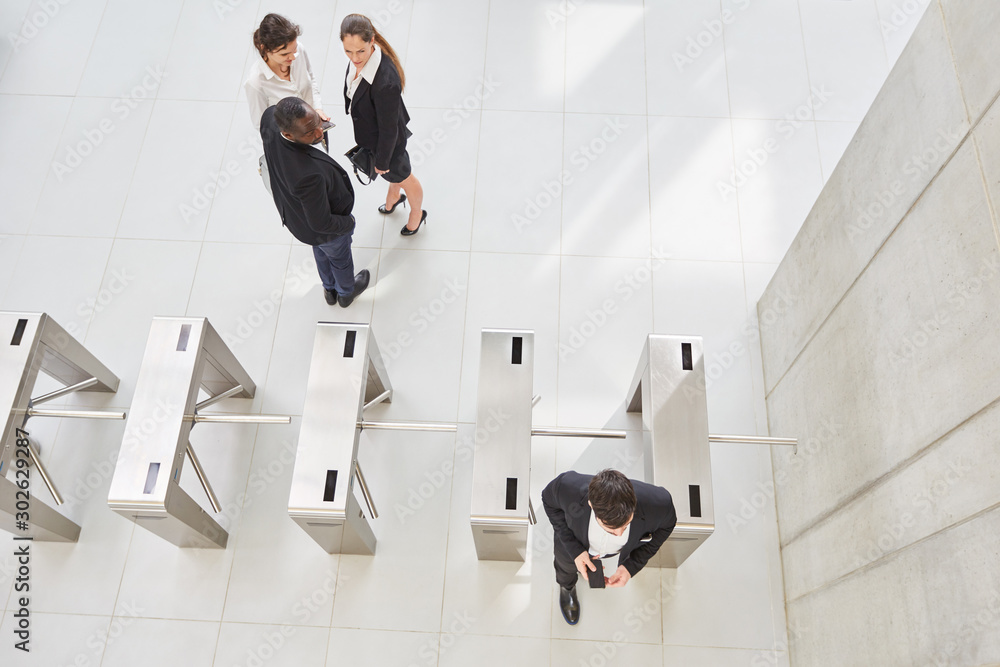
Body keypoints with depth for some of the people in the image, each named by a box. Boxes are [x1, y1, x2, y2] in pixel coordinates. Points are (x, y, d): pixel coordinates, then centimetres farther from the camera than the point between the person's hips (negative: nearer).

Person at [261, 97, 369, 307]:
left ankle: (330, 290, 67)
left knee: (321, 253, 37)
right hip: (326, 231, -6)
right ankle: (346, 292, 63)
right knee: (340, 259, 30)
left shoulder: (269, 120, -30)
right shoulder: (310, 174, -50)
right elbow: (322, 224, -32)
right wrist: (348, 222, -14)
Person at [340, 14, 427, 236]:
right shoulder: (362, 57, -21)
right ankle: (394, 196, 70)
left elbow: (388, 130, -30)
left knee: (402, 177, 25)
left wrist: (382, 161, -16)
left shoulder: (385, 82, -45)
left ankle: (417, 214, 57)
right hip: (367, 129, 7)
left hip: (386, 140, -7)